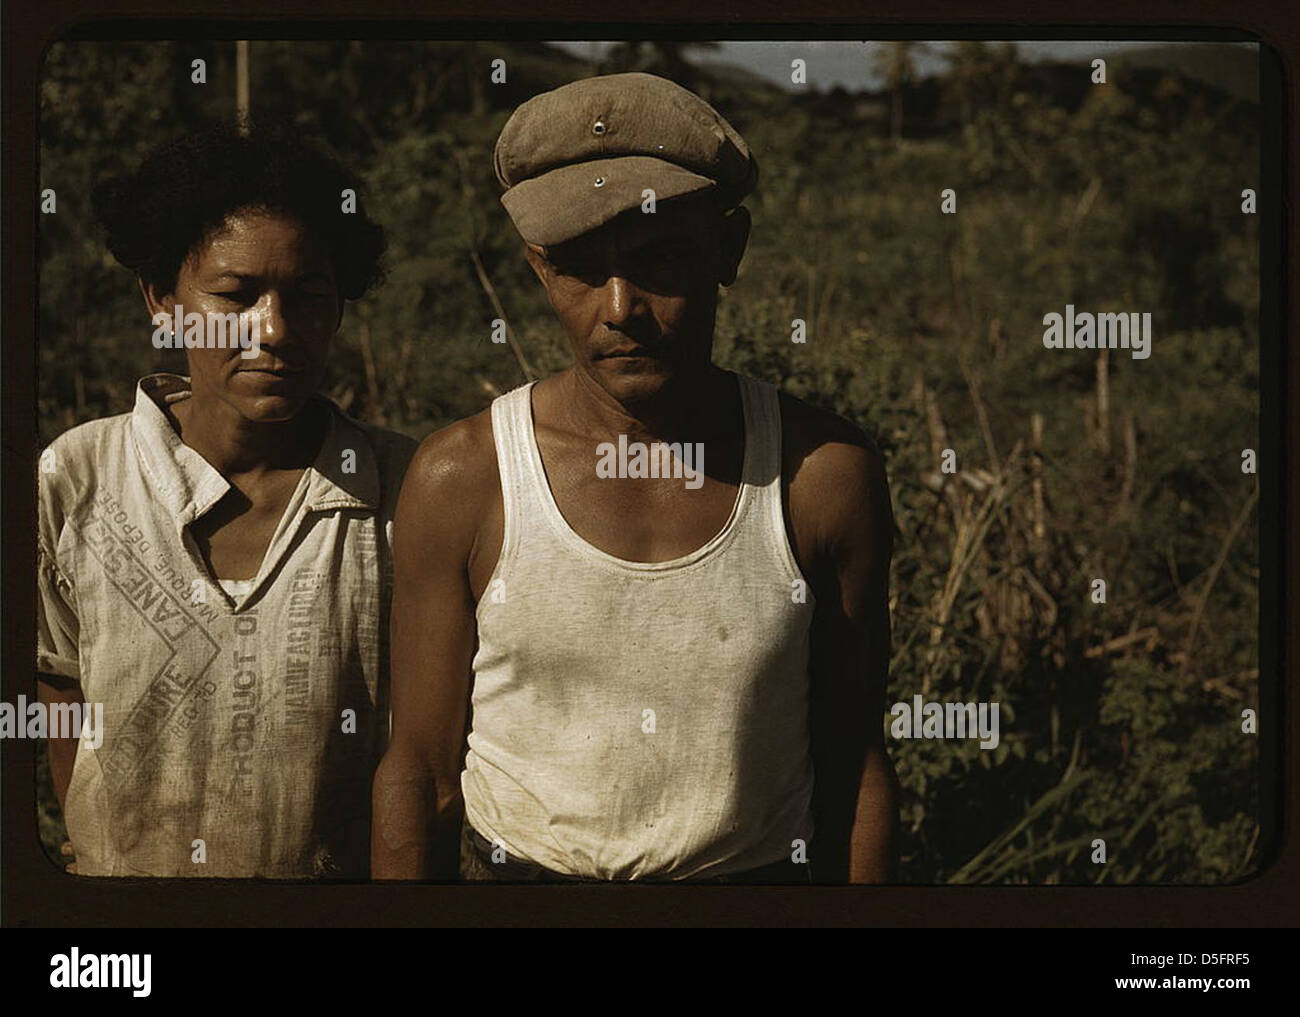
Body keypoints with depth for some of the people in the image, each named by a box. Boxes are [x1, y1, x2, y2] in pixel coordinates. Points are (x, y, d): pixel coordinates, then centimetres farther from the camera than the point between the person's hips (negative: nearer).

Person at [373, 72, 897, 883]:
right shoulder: (461, 480, -12)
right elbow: (421, 777, -6)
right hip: (515, 872, 0)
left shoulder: (826, 475, -10)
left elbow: (854, 769, -3)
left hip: (762, 869, 1)